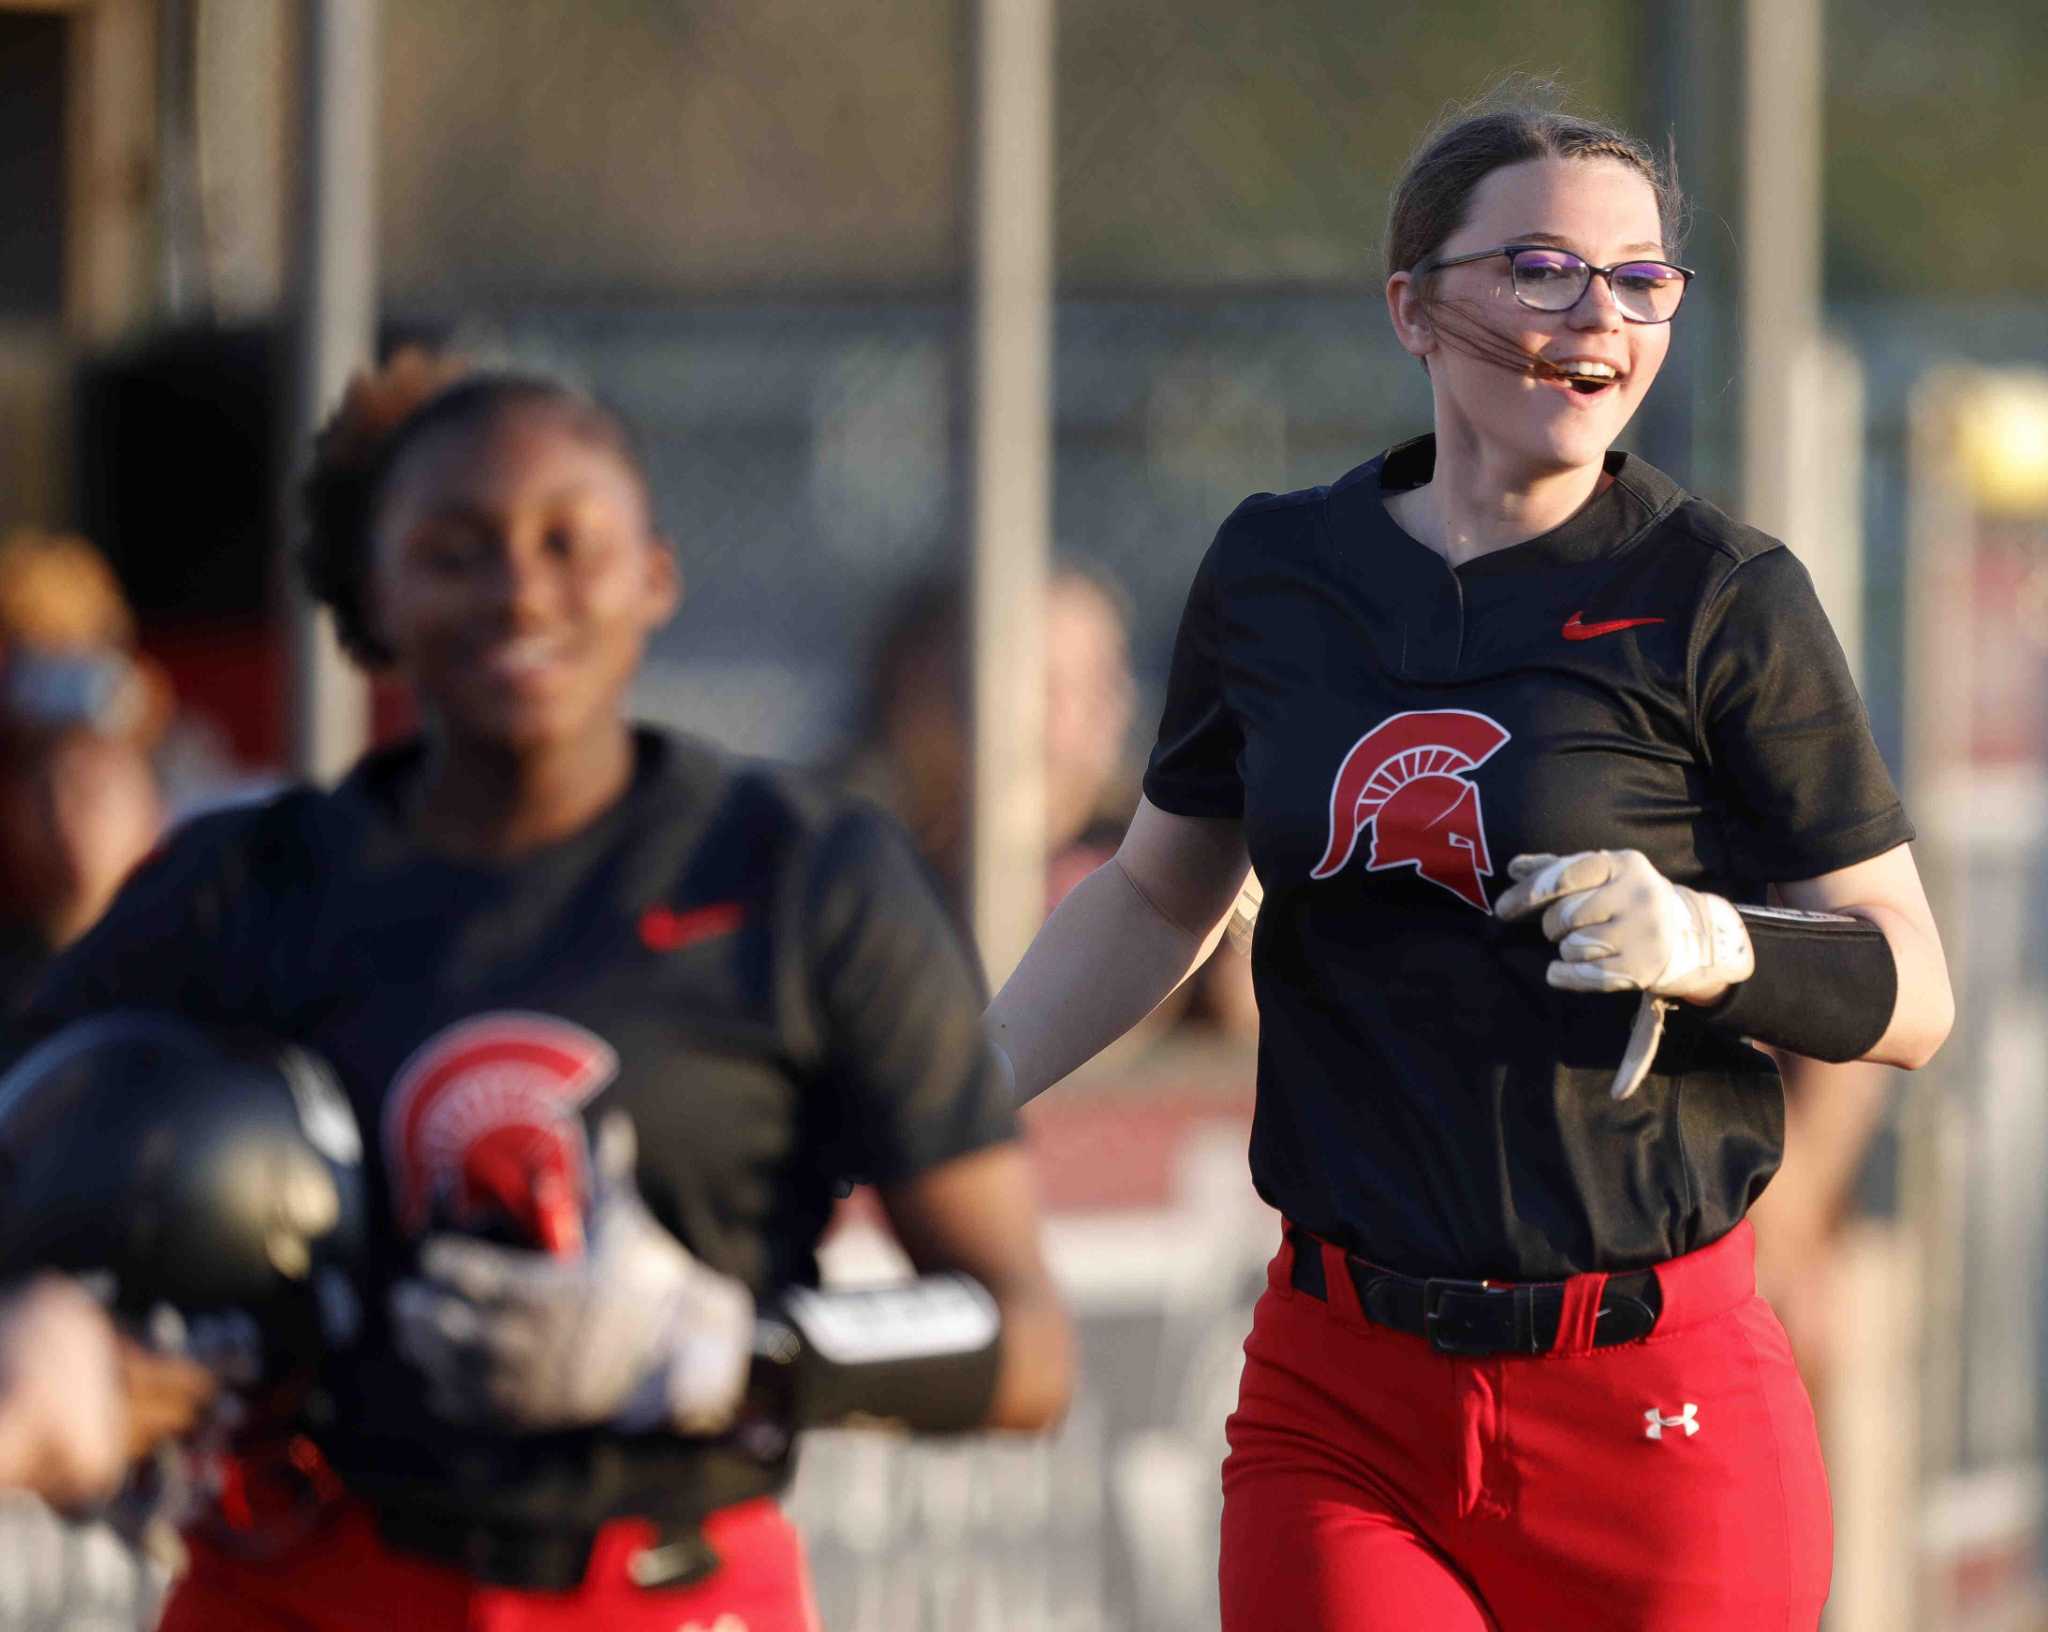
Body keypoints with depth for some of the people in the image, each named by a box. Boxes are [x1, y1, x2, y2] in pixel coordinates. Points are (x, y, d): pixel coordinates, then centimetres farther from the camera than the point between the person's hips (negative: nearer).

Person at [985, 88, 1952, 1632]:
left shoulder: (1721, 598, -3)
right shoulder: (1277, 575, 8)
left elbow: (1913, 989, -2)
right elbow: (1156, 899, 24)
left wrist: (1712, 949, -21)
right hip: (1339, 1404, 3)